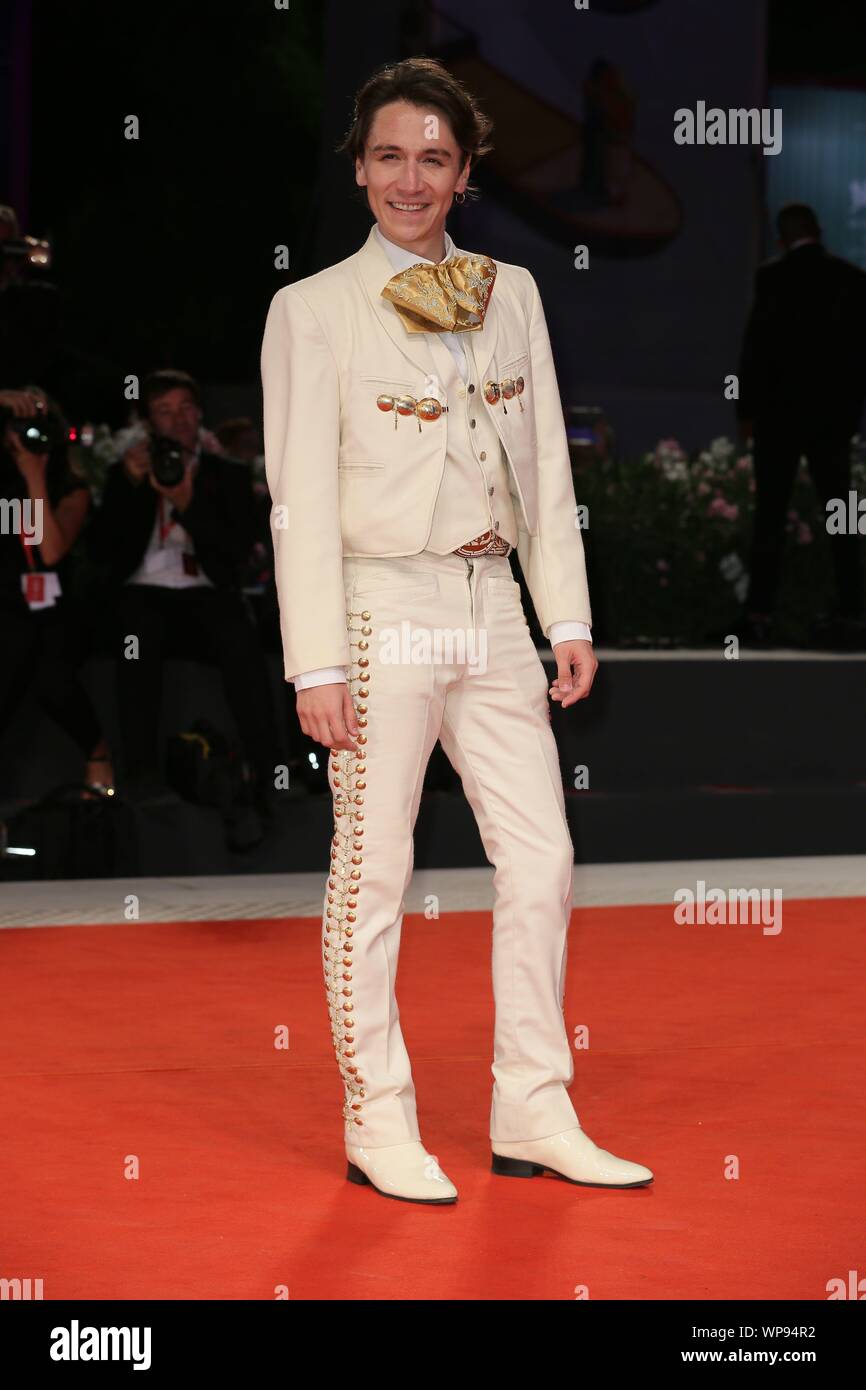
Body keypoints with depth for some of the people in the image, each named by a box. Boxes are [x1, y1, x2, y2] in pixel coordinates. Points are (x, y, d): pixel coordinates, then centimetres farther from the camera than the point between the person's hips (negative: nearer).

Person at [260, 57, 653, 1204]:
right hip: (384, 612, -5)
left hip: (492, 611, 5)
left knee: (542, 861, 4)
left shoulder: (510, 293, 11)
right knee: (373, 873, 1)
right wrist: (316, 663, -11)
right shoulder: (313, 309, -3)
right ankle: (379, 1128, 11)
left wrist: (568, 615, 7)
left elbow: (546, 465, 13)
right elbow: (301, 496, -6)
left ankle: (535, 1117, 14)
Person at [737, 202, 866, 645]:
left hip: (780, 410, -3)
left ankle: (760, 613, -7)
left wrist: (746, 409, -1)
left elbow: (757, 343, -8)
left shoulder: (774, 276, -7)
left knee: (770, 513, -1)